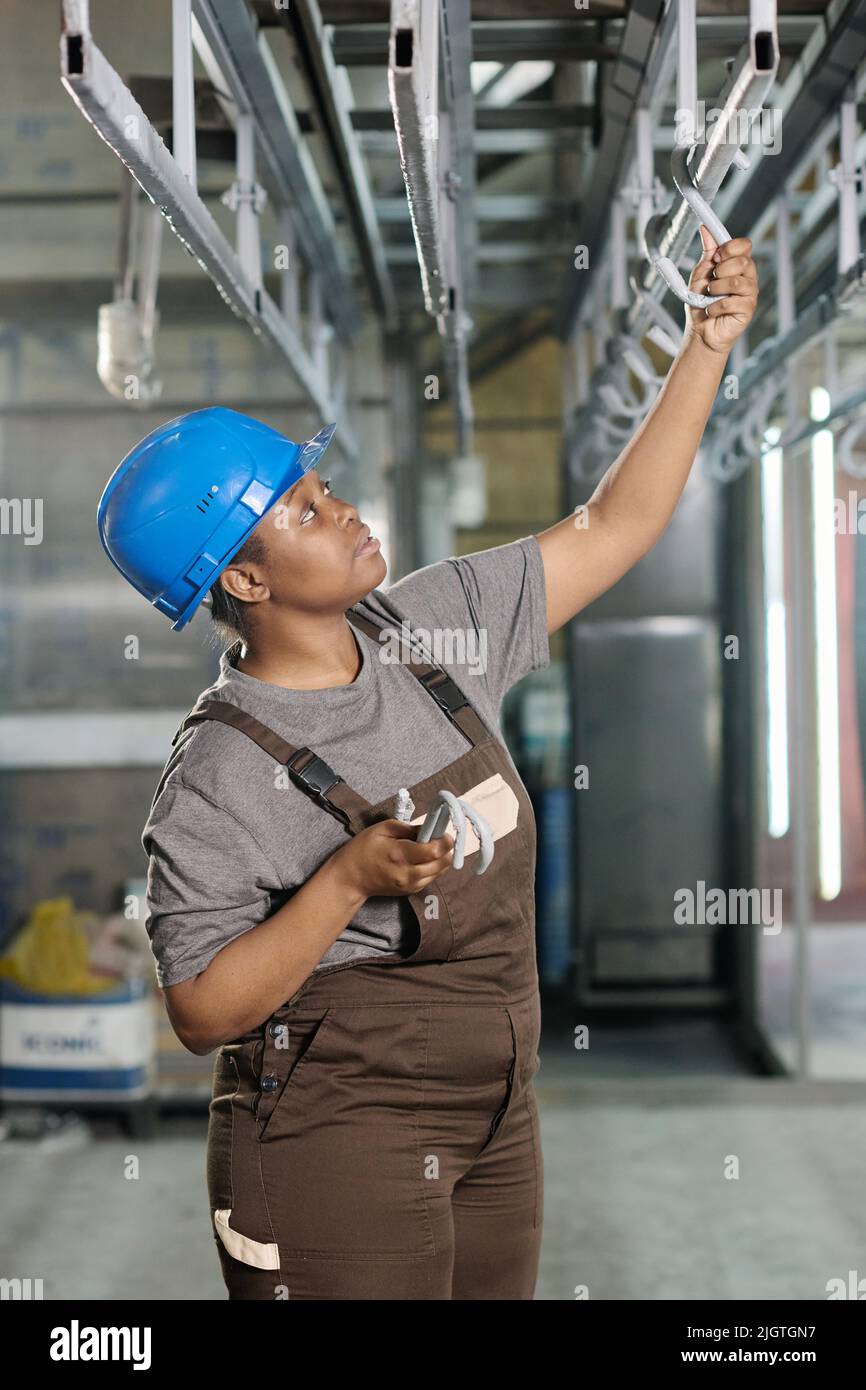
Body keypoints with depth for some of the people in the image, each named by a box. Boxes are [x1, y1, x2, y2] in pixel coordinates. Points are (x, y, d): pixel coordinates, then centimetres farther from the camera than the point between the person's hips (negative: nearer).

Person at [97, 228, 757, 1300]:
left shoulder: (428, 629, 1)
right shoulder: (221, 776, -19)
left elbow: (612, 528, 7)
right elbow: (202, 1014, -18)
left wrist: (706, 348, 2)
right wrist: (350, 878, -28)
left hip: (492, 1130, 7)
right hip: (336, 1150, -7)